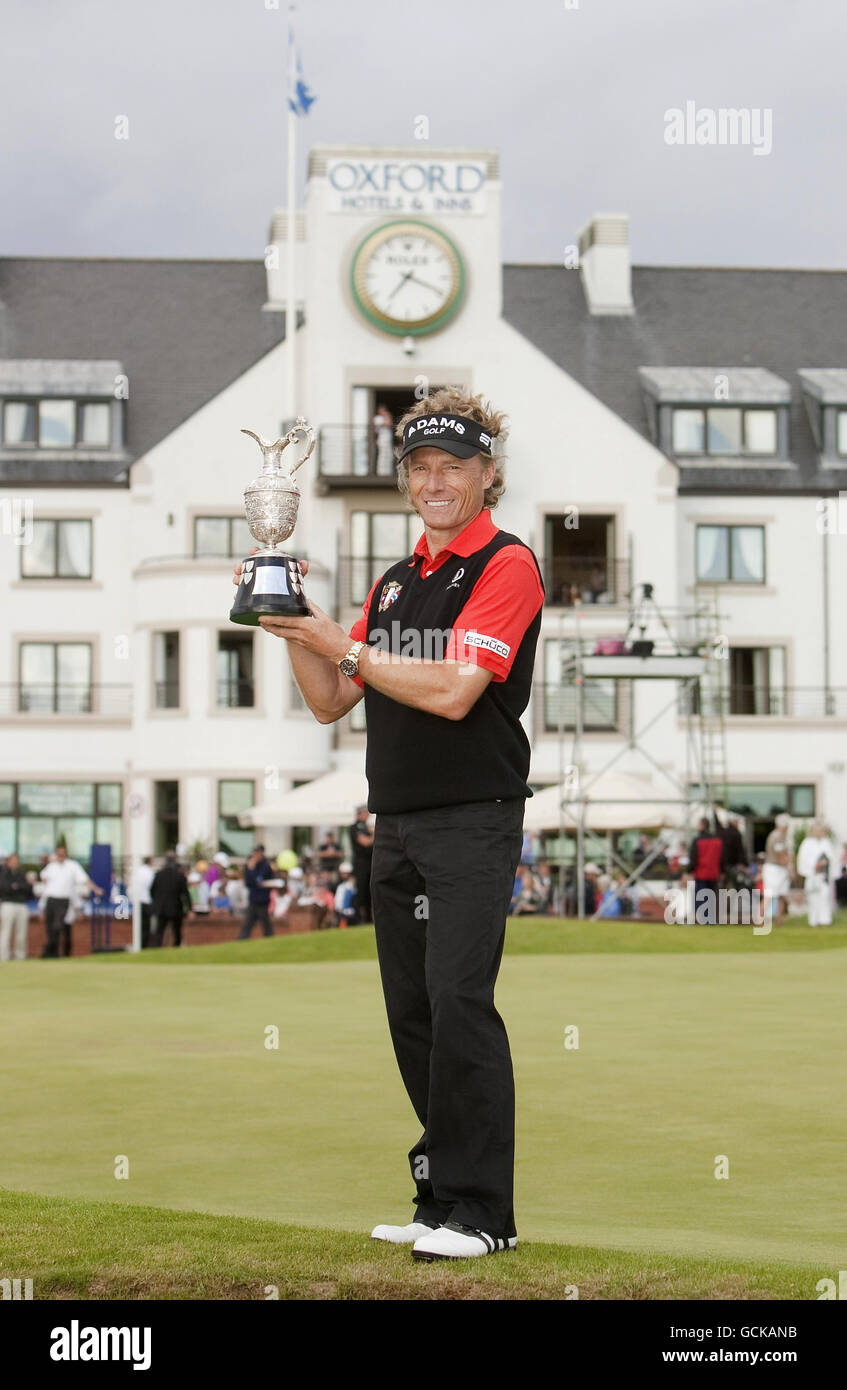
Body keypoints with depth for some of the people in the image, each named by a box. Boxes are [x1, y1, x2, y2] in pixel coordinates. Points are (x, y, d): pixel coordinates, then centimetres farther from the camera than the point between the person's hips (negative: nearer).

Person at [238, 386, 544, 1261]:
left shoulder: (506, 565, -6)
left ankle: (481, 1211, -9)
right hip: (396, 824, 8)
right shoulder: (395, 582, 18)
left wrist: (342, 645, -13)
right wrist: (295, 632, 1)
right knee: (412, 1014, 8)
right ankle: (439, 1197, 15)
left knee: (459, 1002, -14)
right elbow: (330, 701, 18)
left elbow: (452, 690, -17)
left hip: (473, 821, -8)